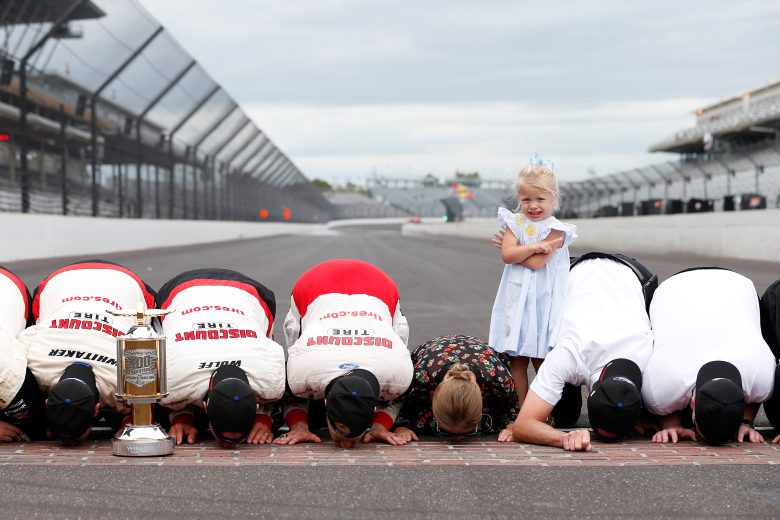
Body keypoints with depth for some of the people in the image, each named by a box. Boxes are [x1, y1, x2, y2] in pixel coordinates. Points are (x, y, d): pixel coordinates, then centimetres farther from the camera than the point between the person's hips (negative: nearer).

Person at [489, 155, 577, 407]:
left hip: (544, 301, -3)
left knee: (541, 360, 2)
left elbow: (537, 263, -16)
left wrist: (515, 249, -7)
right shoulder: (515, 223, 5)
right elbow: (507, 255, -10)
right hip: (516, 299, 3)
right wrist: (533, 247, -16)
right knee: (516, 360, 5)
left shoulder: (556, 230, -6)